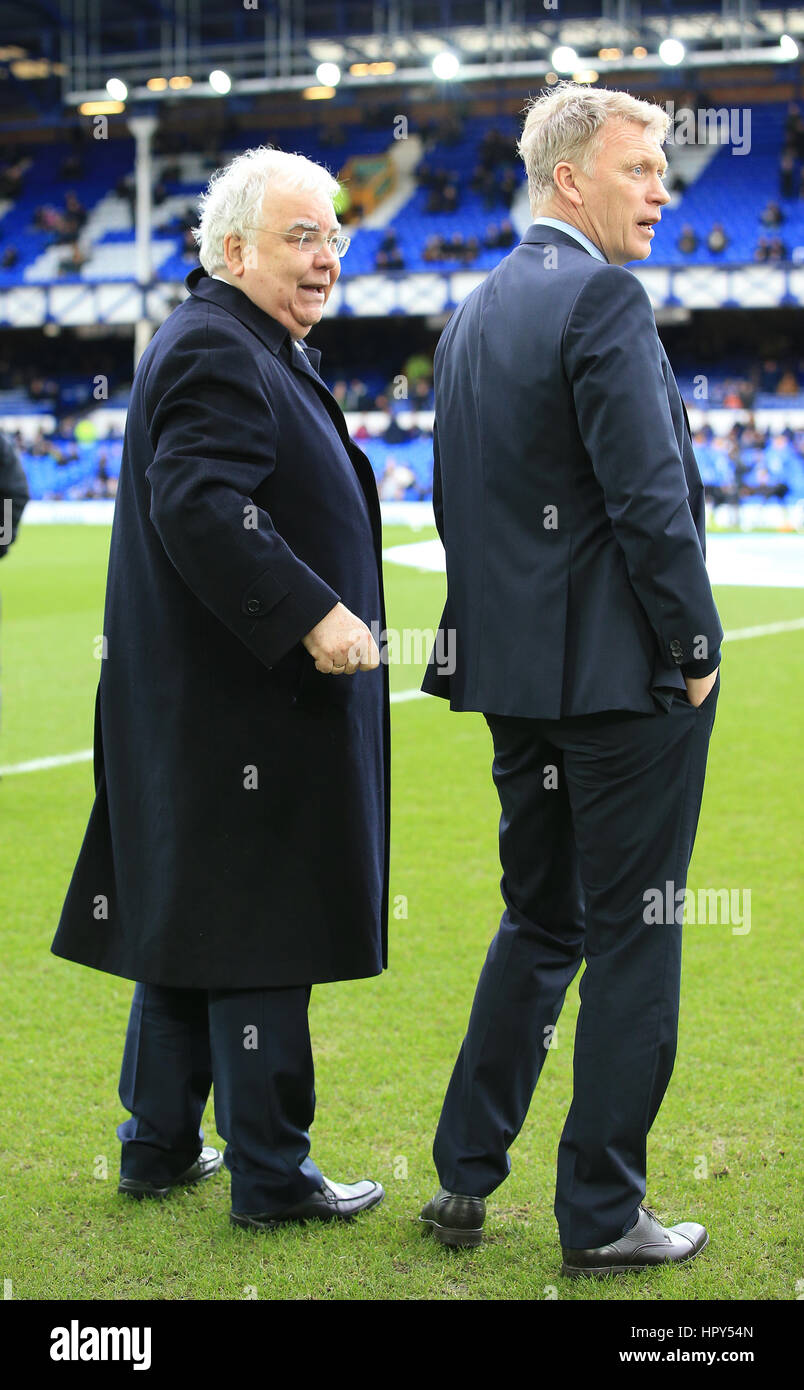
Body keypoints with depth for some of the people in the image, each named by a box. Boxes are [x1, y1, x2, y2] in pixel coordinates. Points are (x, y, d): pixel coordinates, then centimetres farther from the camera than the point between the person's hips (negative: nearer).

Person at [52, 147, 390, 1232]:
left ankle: (160, 1145, 26)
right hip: (242, 701, -11)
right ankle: (270, 1174, 7)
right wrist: (311, 614, -27)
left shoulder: (260, 350, 18)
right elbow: (199, 504, -28)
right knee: (258, 932, -3)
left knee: (190, 920, 15)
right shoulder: (216, 351, -16)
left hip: (196, 698, 11)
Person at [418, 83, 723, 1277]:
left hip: (515, 681, 8)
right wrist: (696, 647, -10)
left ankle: (465, 1180, 23)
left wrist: (511, 637, 18)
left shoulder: (469, 317, 13)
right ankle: (603, 1216, 10)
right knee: (634, 943, 2)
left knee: (538, 924, 19)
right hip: (627, 676, -8)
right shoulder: (604, 300, -14)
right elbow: (651, 498, -19)